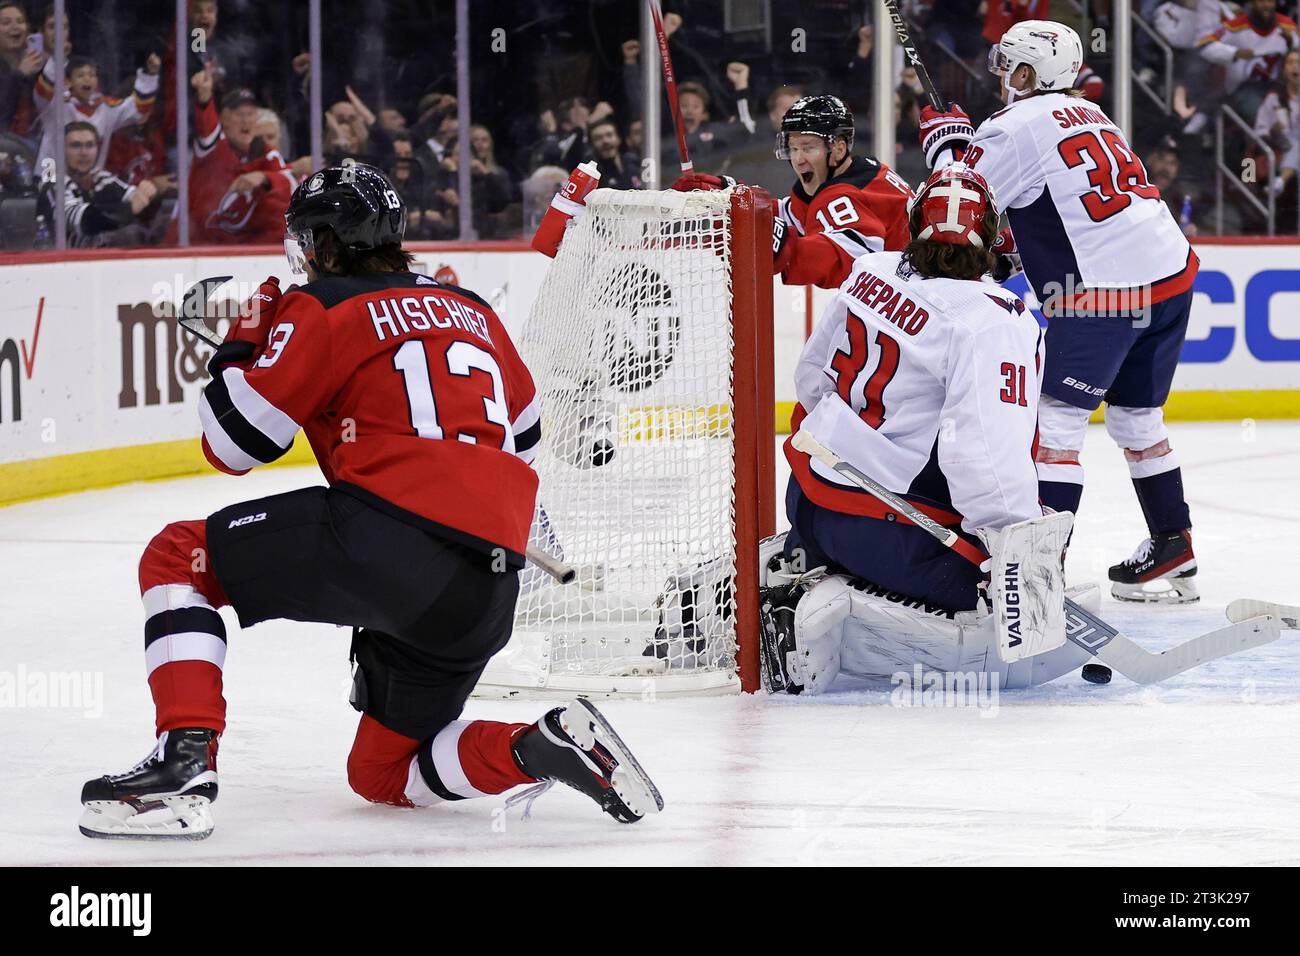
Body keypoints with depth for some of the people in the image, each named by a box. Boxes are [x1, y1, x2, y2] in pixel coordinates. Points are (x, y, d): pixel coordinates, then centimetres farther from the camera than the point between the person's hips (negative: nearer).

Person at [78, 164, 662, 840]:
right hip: (488, 599, 7)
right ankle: (547, 748, -3)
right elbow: (525, 439, 34)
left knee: (177, 557, 8)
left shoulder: (324, 308, 4)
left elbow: (232, 442, 3)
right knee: (381, 774, 22)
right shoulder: (473, 312, 25)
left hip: (389, 539, -7)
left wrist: (244, 341, 20)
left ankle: (185, 764, -9)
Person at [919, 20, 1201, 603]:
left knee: (1057, 418, -3)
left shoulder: (1014, 129, -7)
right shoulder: (1086, 114, 19)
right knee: (1135, 416, 19)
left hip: (1105, 291, -8)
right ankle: (1173, 548, 23)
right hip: (1171, 271, 8)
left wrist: (945, 139, 11)